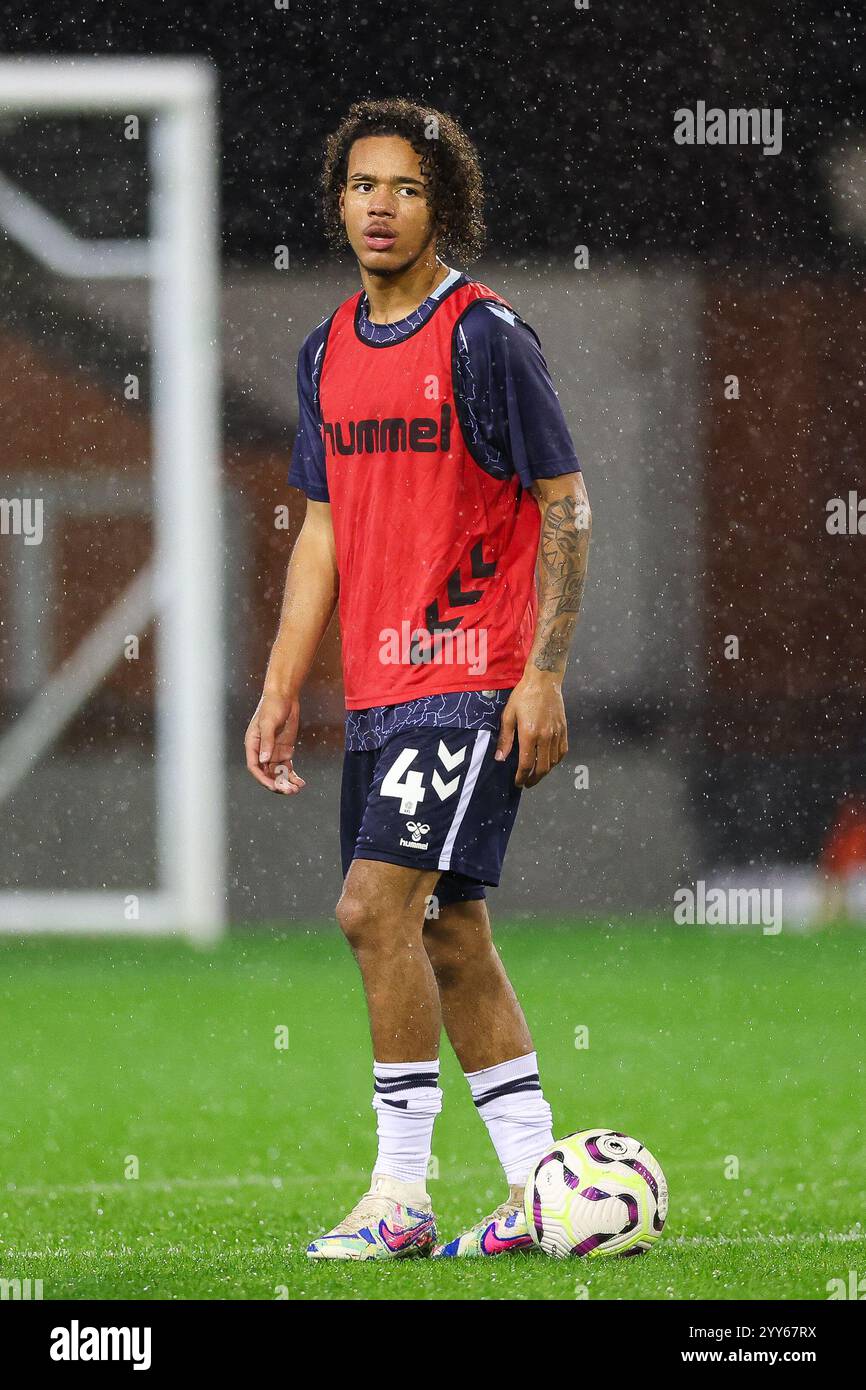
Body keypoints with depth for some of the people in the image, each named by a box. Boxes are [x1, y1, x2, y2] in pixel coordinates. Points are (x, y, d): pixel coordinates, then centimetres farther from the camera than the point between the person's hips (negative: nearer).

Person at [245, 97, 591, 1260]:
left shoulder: (485, 337, -9)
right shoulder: (327, 354, 12)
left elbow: (566, 508, -8)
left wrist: (544, 676, -14)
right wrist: (282, 692, 13)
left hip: (472, 679, -8)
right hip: (377, 687, 8)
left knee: (376, 906, -16)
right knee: (448, 936, 8)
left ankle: (401, 1195, -10)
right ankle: (537, 1187, 15)